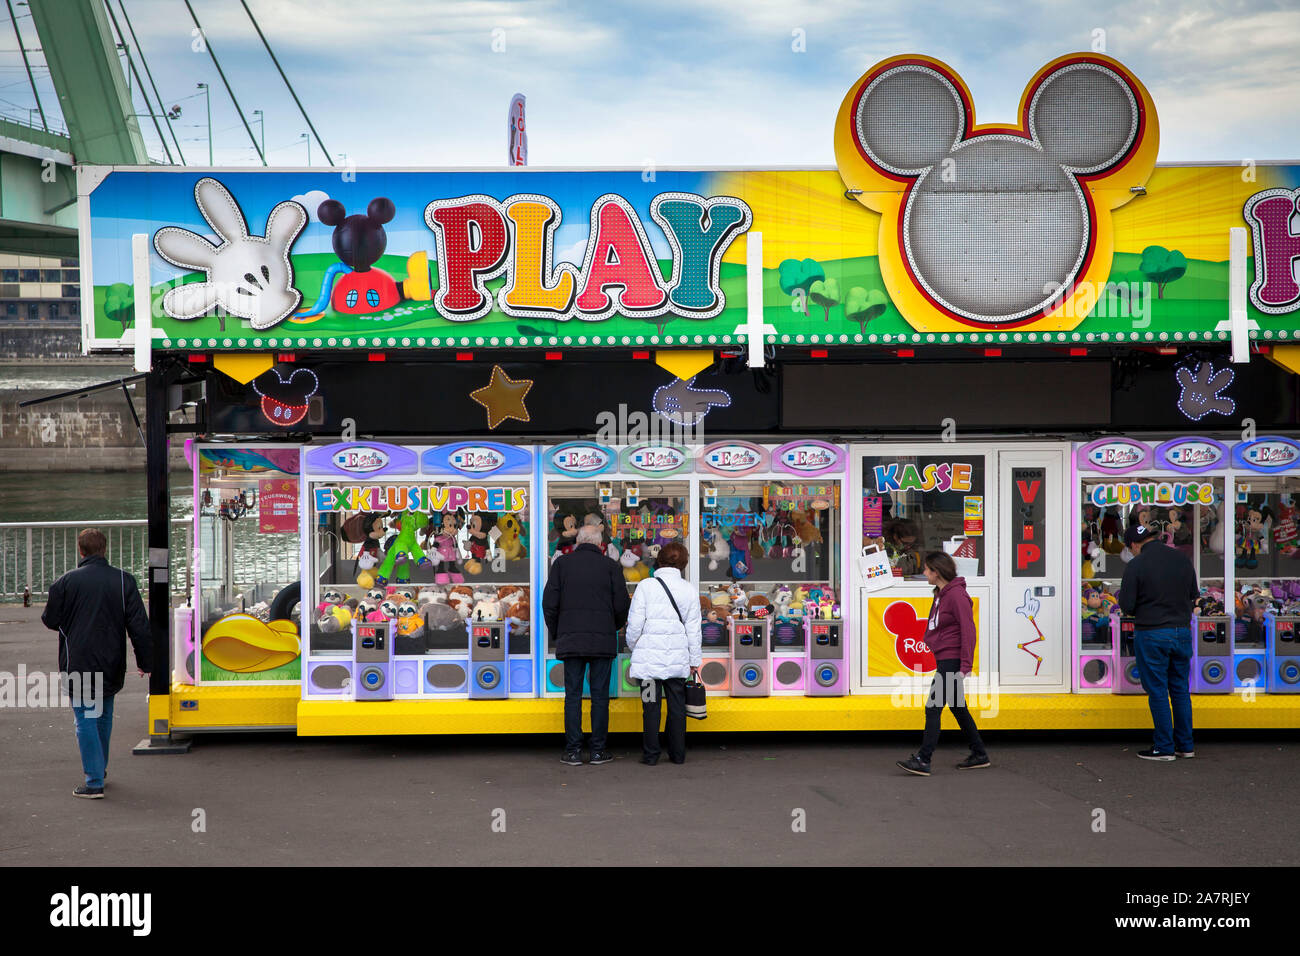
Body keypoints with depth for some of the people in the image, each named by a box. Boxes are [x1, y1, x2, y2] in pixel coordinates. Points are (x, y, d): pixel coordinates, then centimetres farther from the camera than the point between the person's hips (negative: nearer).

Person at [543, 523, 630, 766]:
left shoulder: (562, 563, 3)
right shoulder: (610, 566, 1)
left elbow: (549, 603, 1)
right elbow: (622, 605, 0)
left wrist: (556, 633, 15)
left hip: (571, 640, 0)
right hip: (603, 641, 0)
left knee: (573, 695, 3)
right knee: (600, 695, 4)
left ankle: (573, 751, 0)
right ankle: (598, 750, 4)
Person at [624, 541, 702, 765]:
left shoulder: (646, 586, -6)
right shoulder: (689, 590, 3)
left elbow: (635, 624, -6)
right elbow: (693, 629, 7)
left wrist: (633, 648, 11)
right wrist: (694, 661, 14)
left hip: (649, 657, -2)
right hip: (677, 658, 2)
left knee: (651, 705, 3)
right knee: (677, 706, 10)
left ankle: (651, 754, 5)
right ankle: (678, 753, 14)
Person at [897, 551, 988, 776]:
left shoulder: (956, 595, -16)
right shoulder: (941, 594, 14)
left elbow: (968, 631, -19)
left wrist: (965, 666, -21)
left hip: (952, 661, -10)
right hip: (944, 660, 10)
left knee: (933, 708, -11)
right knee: (957, 708, 16)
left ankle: (923, 760, -12)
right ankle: (979, 755, 24)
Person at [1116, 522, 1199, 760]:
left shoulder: (1136, 566, -13)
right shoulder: (1182, 558, 4)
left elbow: (1127, 606, -12)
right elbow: (1194, 594, 13)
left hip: (1151, 634, -5)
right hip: (1182, 631, 5)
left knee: (1157, 691, 2)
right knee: (1180, 689, 13)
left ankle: (1164, 748, 4)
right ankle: (1185, 745, 18)